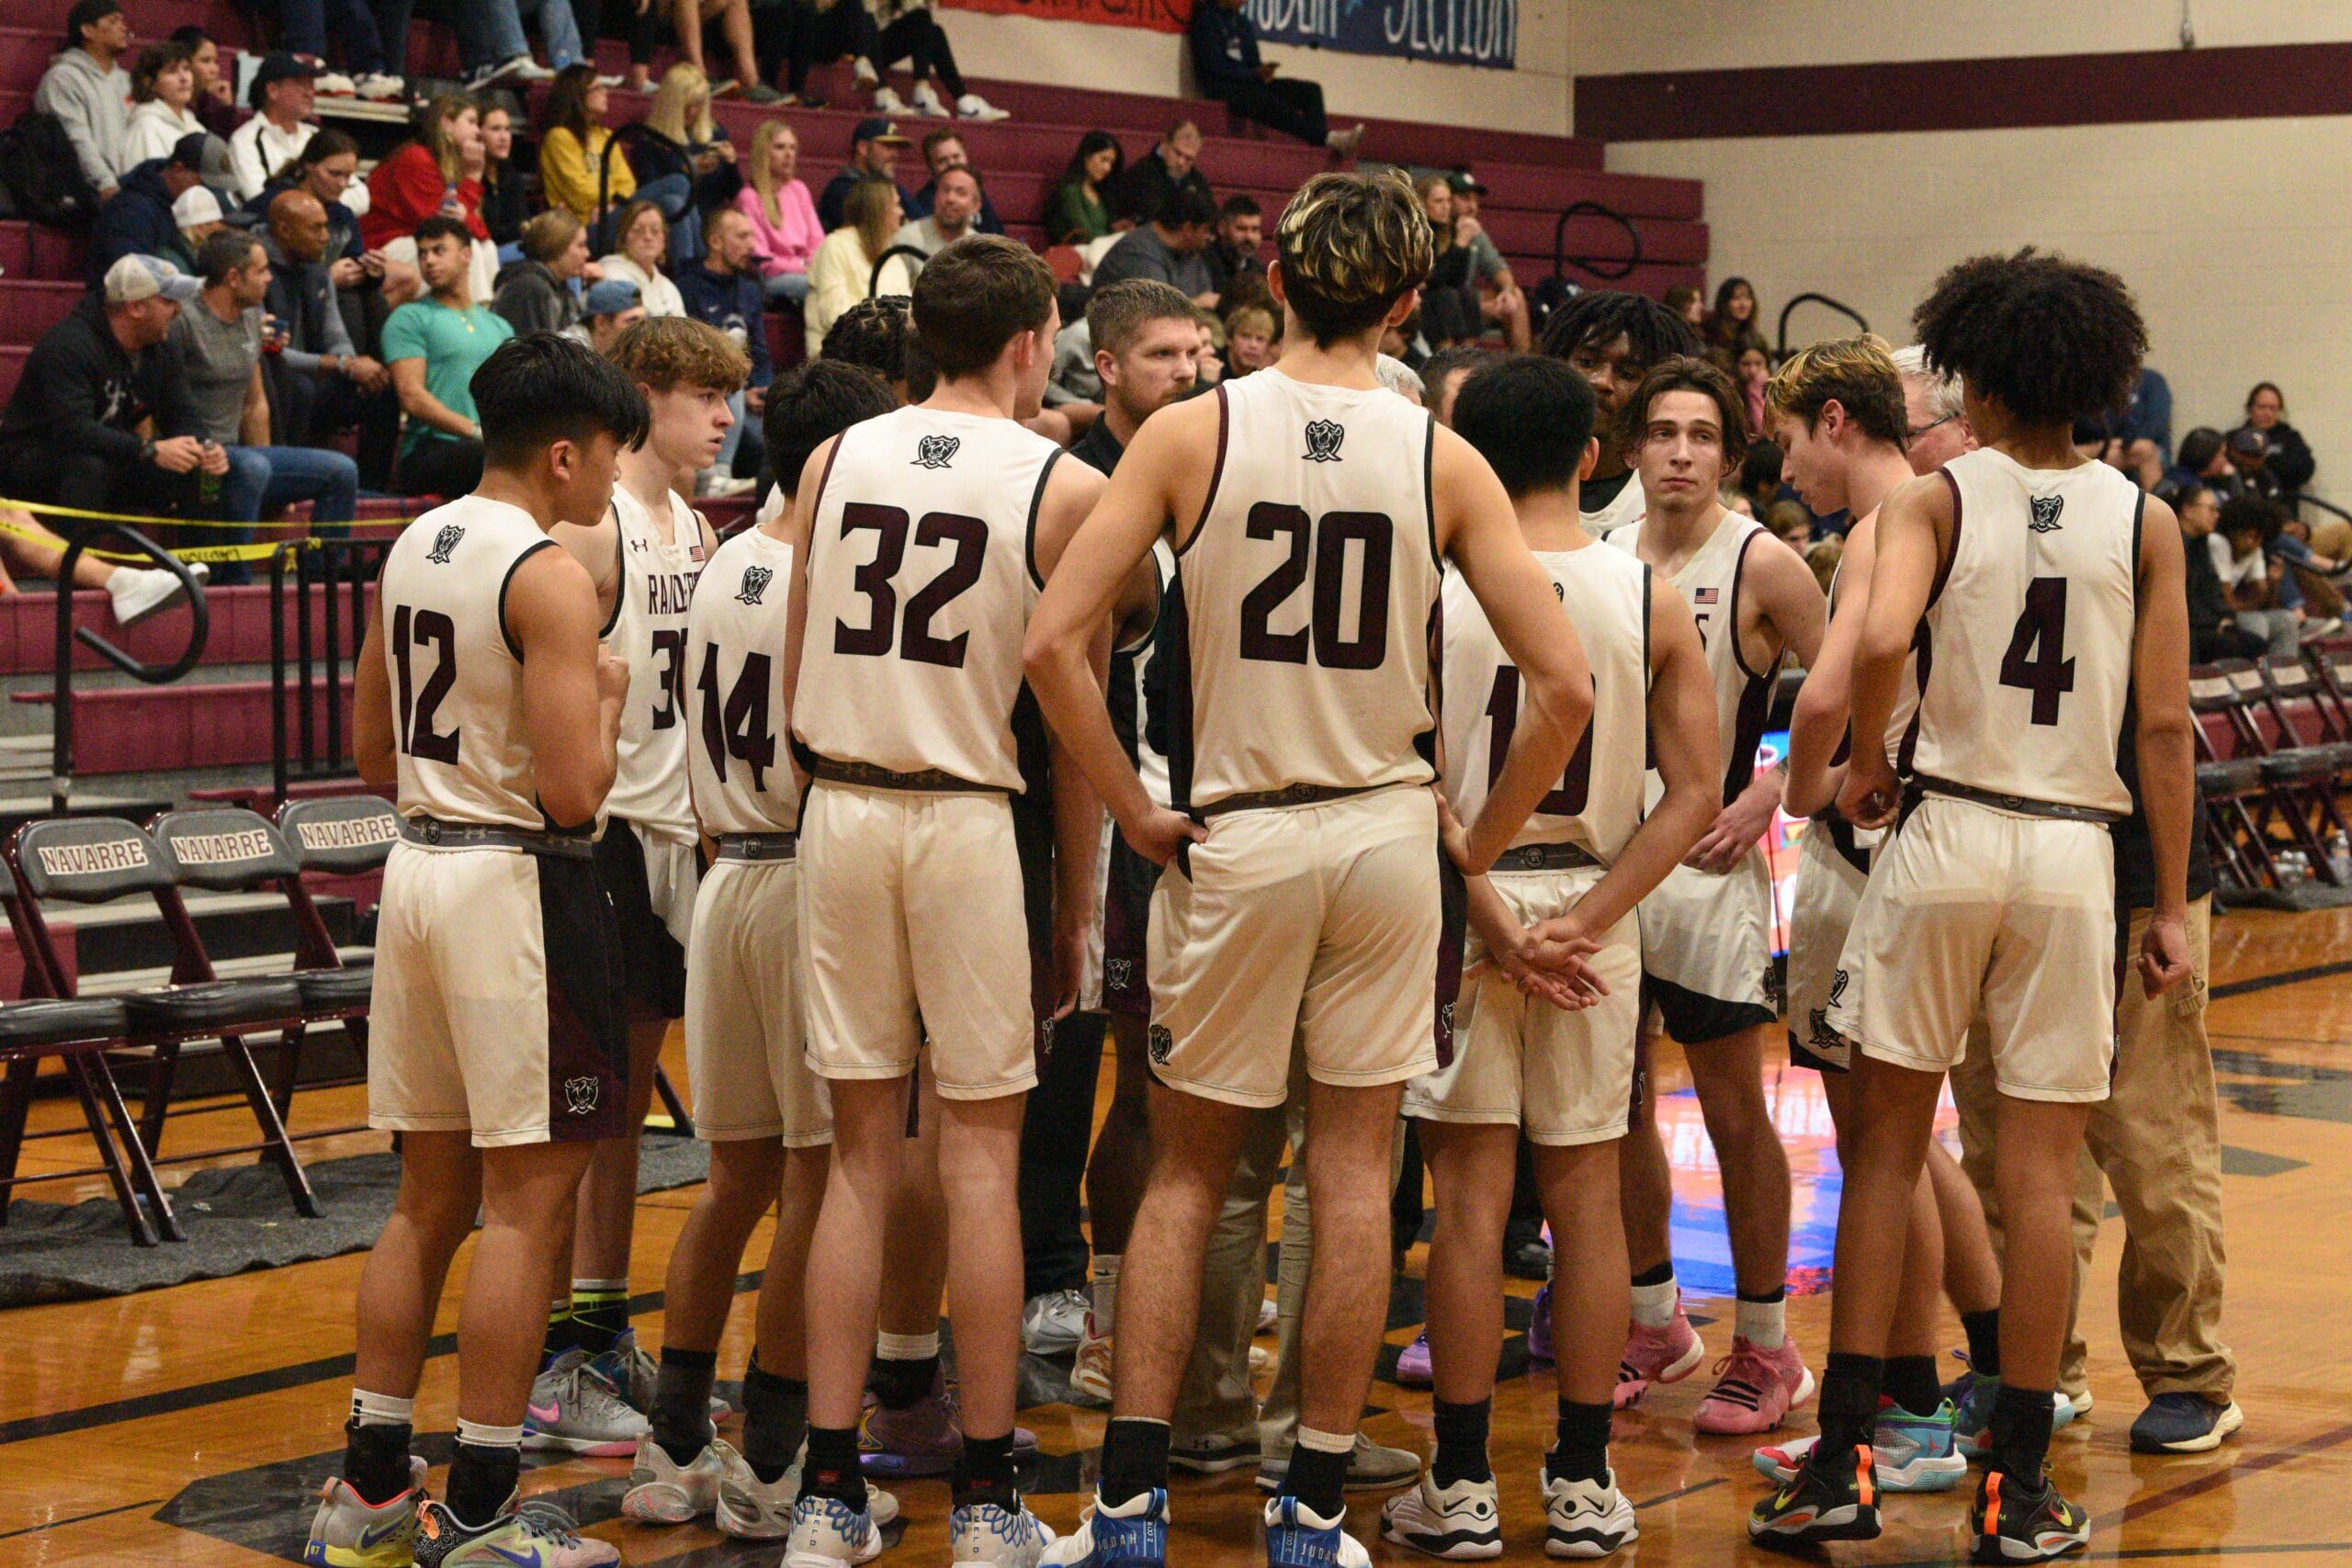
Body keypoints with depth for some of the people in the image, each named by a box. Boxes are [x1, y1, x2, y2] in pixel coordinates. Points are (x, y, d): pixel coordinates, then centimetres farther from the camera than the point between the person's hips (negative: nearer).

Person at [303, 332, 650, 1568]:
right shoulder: (549, 577, -15)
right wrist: (608, 697, -3)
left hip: (416, 865, 9)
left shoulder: (413, 549, 11)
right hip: (517, 878, -9)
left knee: (429, 1196, 15)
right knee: (527, 1198, -2)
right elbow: (574, 790, -20)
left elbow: (373, 754, 17)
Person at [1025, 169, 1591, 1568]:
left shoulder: (1192, 433, -5)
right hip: (1387, 830, 1)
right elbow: (1566, 684, -6)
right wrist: (1481, 840, 6)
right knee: (1356, 1174, 8)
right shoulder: (1443, 458, -3)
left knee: (1187, 1167, 12)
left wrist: (1138, 812, -2)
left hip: (1237, 836, 0)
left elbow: (1054, 640, -11)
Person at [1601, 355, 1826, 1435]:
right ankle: (1655, 1327, 27)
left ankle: (1766, 1350, 13)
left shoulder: (1762, 566, -8)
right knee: (1617, 1104, 12)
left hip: (1708, 861, -5)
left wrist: (1766, 796, -15)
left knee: (1732, 1107, 1)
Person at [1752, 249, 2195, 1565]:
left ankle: (1845, 1461, 7)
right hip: (2074, 851, 1)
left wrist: (1867, 759, -3)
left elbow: (1881, 639, -21)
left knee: (1886, 1150, 9)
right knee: (2042, 1173, 5)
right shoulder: (2144, 519, 3)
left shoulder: (1936, 498, -2)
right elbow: (2164, 726, 1)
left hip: (1945, 833, -1)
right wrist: (2172, 906, 6)